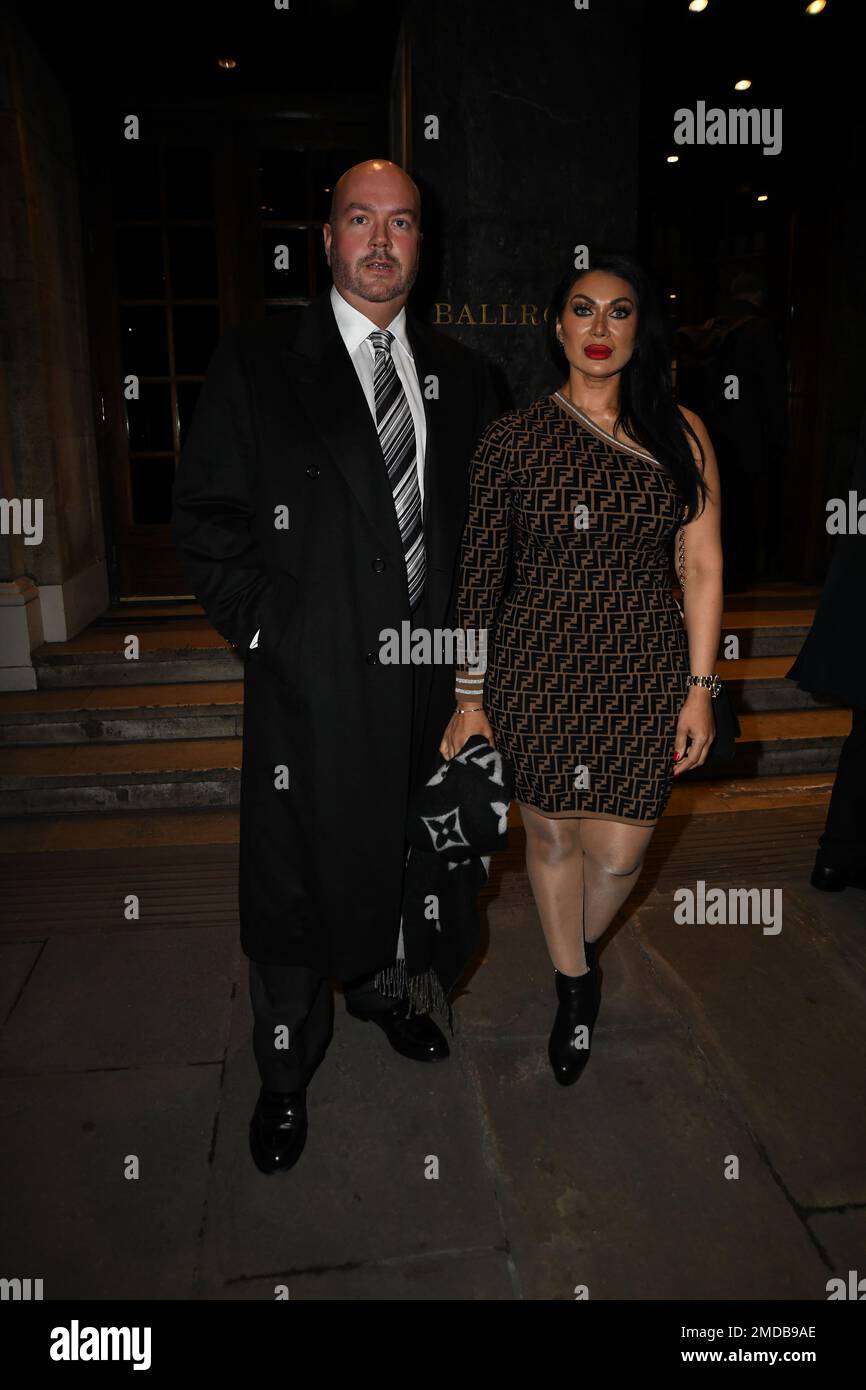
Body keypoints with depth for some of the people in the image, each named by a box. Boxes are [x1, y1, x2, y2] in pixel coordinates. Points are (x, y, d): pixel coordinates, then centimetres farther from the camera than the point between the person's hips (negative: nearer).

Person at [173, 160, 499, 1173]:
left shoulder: (460, 375, 10)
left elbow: (478, 518, 13)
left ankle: (379, 985, 48)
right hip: (312, 675, -4)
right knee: (294, 874, 7)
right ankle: (285, 1071, 30)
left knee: (400, 851, 20)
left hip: (426, 669, 4)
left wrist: (463, 627, 3)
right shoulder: (255, 362, -3)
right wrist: (262, 625, -11)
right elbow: (204, 516, -5)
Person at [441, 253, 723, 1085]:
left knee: (618, 851, 4)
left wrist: (700, 686, -2)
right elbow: (479, 573, 0)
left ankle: (581, 948, 40)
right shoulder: (514, 438, -2)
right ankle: (573, 986, 38)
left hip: (644, 670, 1)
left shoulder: (678, 433, 2)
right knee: (551, 834, 12)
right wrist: (470, 696, 1)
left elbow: (703, 567, 2)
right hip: (537, 666, 0)